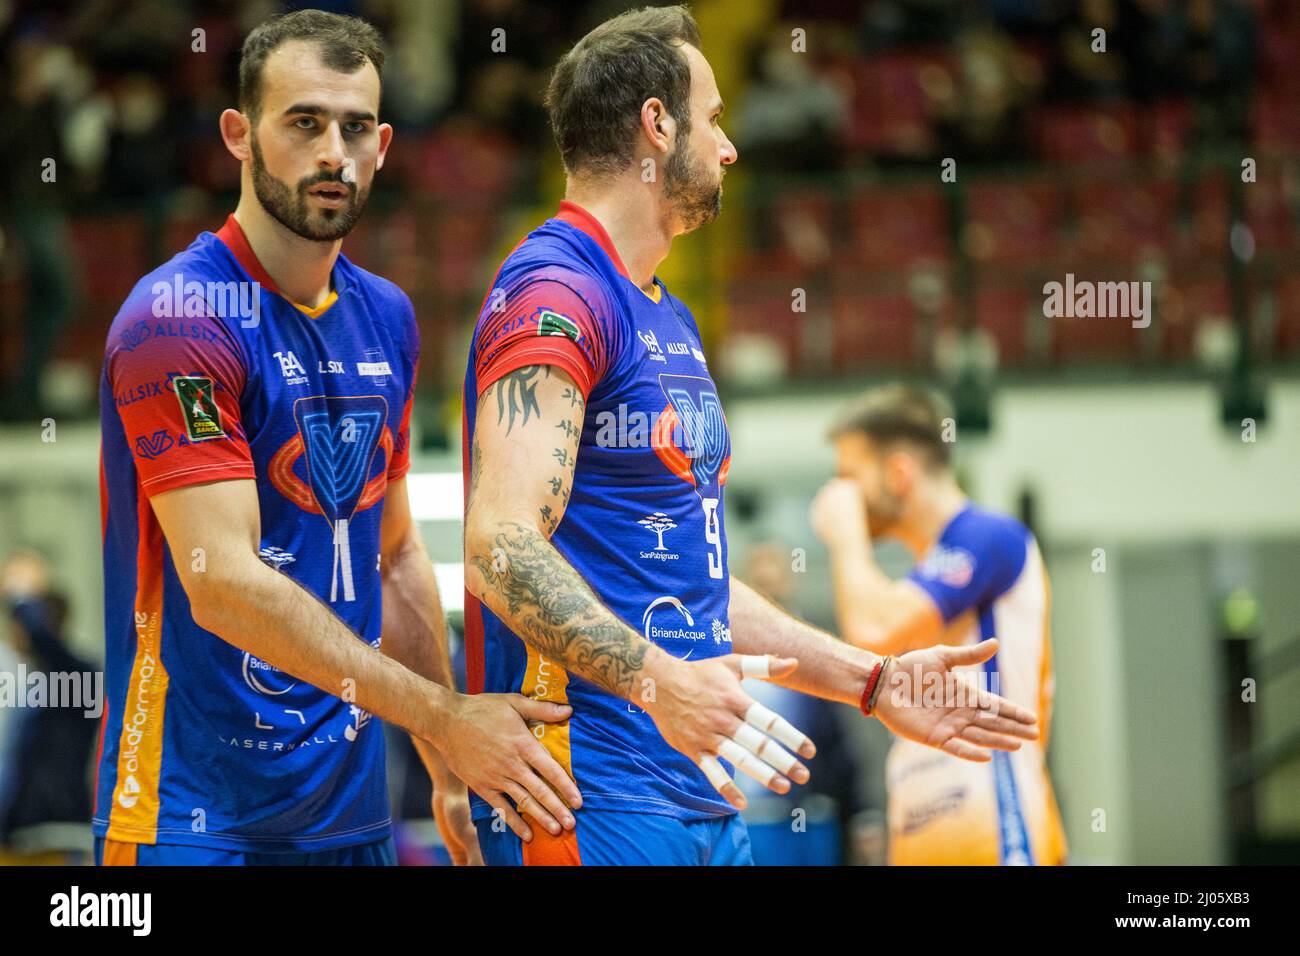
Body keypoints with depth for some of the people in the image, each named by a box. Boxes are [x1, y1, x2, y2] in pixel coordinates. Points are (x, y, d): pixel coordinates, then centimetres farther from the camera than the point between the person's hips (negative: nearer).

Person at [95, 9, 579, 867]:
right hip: (199, 818, -7)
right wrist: (443, 717, -21)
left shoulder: (387, 318, 11)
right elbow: (223, 584, -21)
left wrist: (449, 770, 15)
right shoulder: (181, 321, -13)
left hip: (352, 810, 7)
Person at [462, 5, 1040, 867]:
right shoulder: (554, 293, -11)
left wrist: (873, 682, 21)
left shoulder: (672, 322, 20)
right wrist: (658, 681, -34)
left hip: (703, 796, 9)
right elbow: (500, 547, -22)